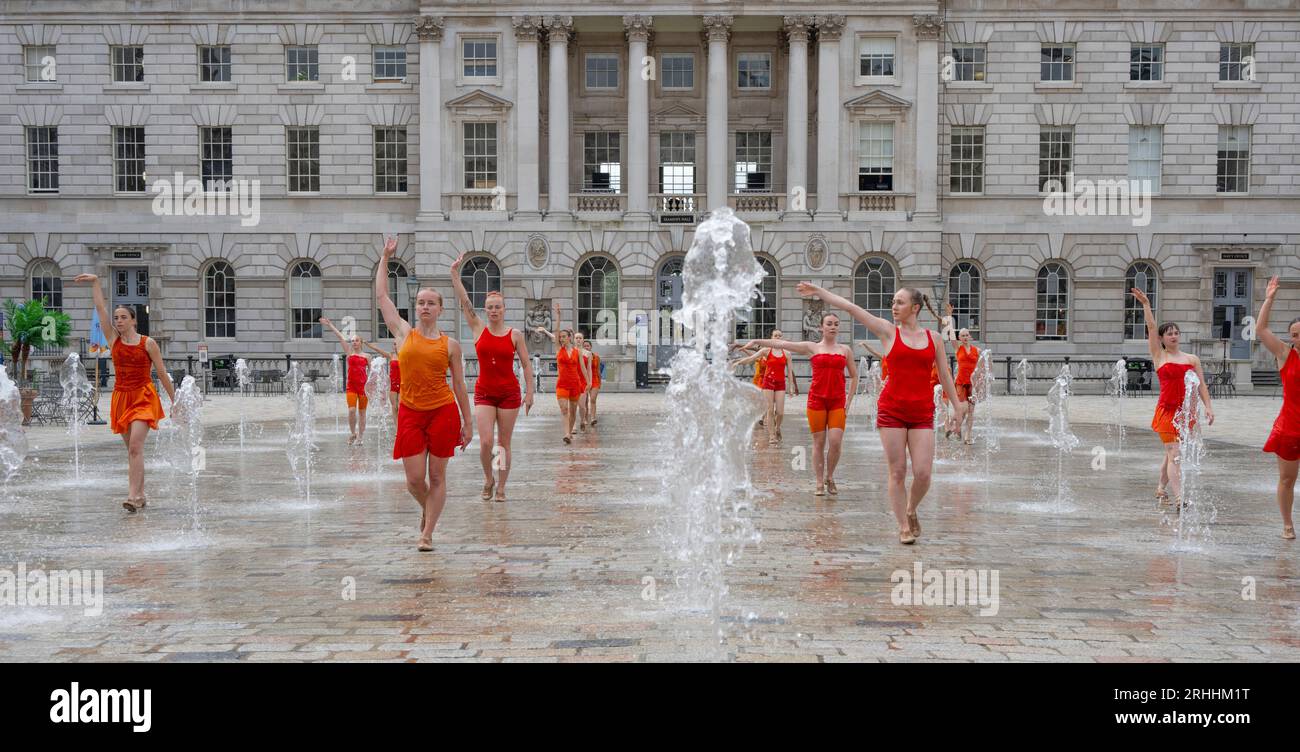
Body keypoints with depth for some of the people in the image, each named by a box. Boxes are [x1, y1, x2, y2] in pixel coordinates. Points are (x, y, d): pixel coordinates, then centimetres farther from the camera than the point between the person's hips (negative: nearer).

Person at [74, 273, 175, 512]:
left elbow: (162, 374, 2)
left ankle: (132, 496, -23)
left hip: (144, 398, -5)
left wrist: (174, 400, 3)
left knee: (135, 445, -18)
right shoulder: (113, 340, 8)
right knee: (132, 449, 8)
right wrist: (95, 282, 1)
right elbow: (100, 308, 5)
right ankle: (141, 495, 16)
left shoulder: (148, 344, -3)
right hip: (121, 397, 5)